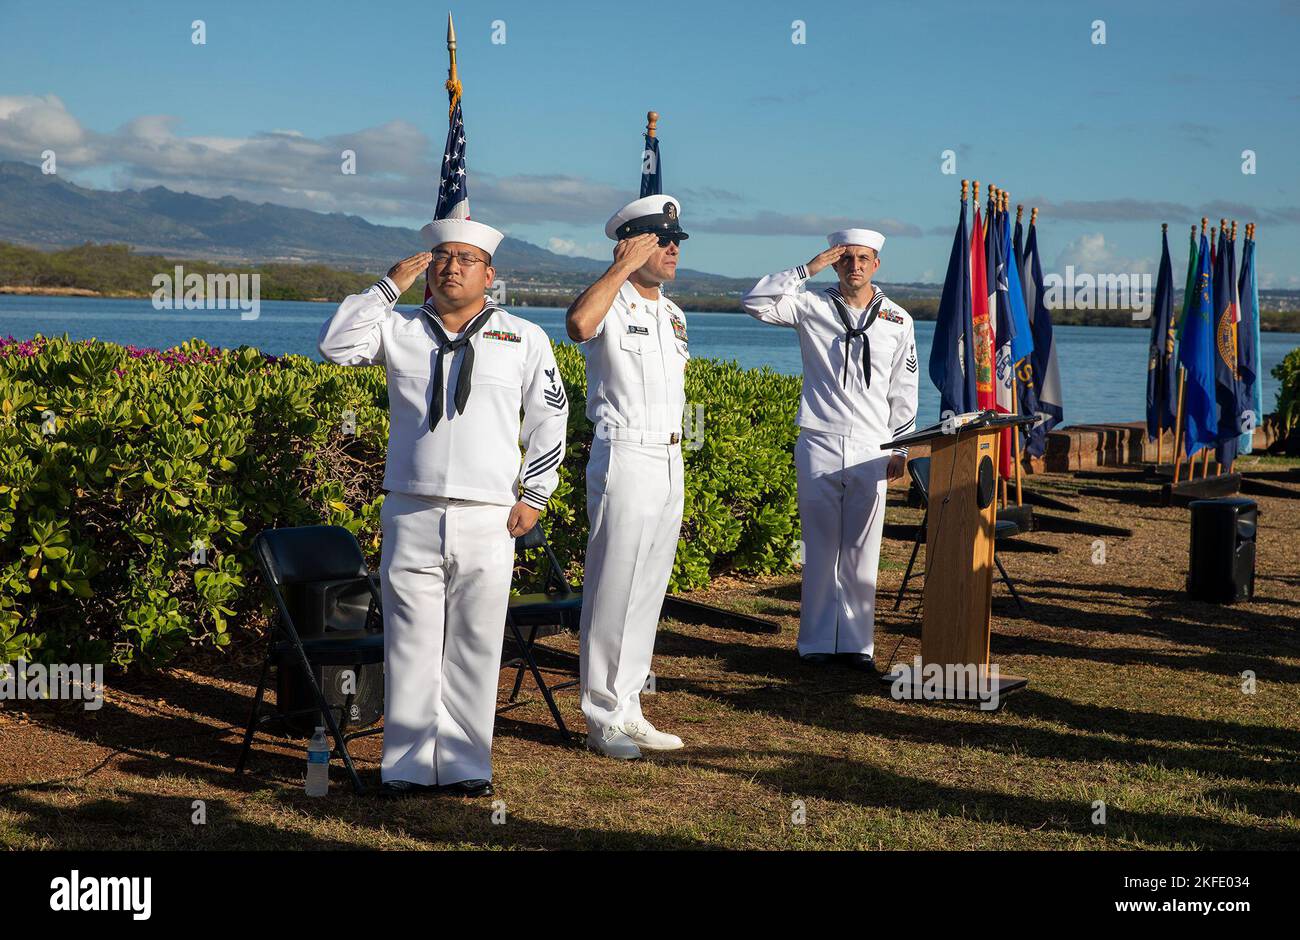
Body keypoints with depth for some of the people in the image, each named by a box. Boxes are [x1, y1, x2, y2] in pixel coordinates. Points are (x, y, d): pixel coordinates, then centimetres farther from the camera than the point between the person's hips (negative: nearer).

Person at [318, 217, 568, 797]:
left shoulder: (524, 339, 10)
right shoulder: (398, 330, 11)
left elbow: (549, 418, 13)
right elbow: (336, 345, -3)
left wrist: (534, 495, 6)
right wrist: (389, 286, -3)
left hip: (488, 522, 0)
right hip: (411, 516, 0)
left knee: (475, 647, 2)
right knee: (410, 644, 1)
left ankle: (467, 764, 13)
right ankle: (407, 764, 10)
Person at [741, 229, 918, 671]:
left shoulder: (898, 320, 9)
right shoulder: (812, 306, 4)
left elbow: (903, 392, 12)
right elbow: (755, 302, -8)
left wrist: (899, 449, 8)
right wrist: (808, 268, -9)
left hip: (871, 450, 1)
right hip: (819, 445, -1)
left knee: (861, 553, 3)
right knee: (820, 549, 1)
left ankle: (856, 642, 11)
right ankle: (816, 642, 8)